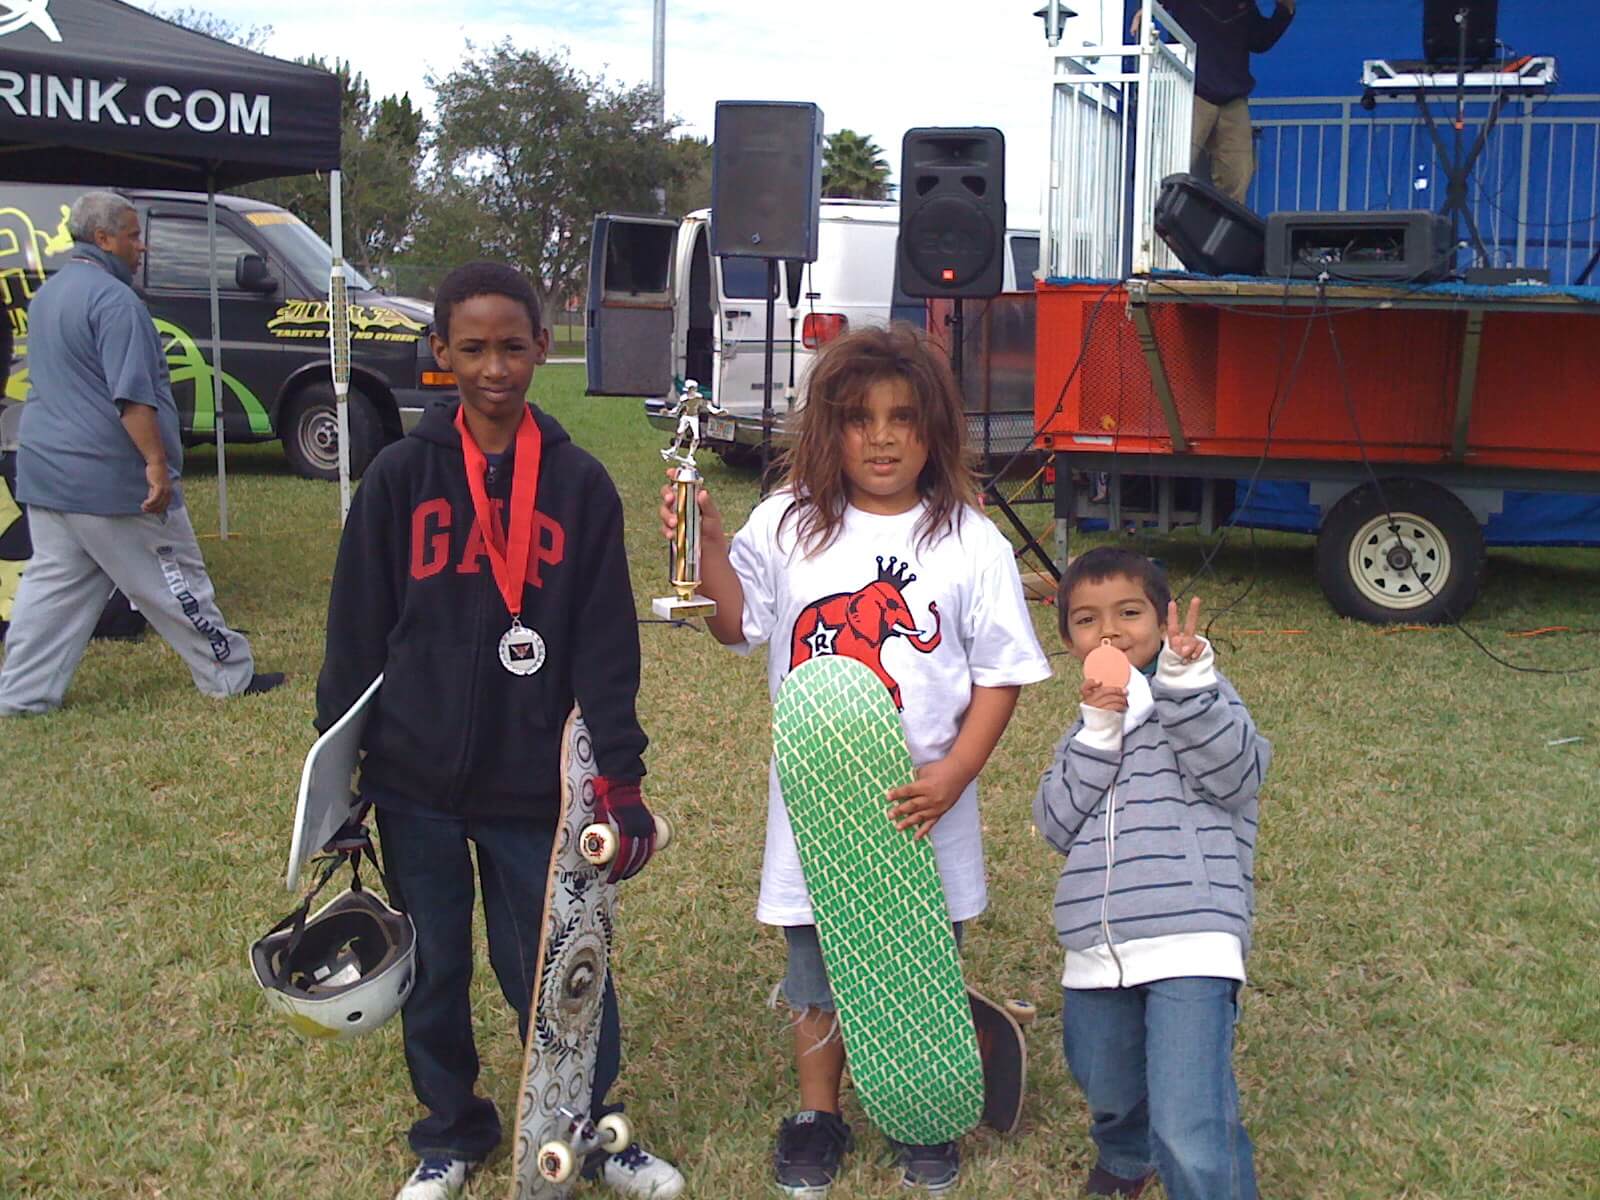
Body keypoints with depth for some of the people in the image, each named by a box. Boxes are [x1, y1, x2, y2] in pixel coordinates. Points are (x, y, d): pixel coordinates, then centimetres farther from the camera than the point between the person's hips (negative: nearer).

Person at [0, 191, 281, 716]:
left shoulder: (47, 295, 16)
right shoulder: (112, 299, -16)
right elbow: (131, 395, -23)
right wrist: (157, 463, -22)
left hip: (47, 474, 9)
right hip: (111, 477, -9)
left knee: (51, 584, 11)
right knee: (173, 581, 2)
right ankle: (231, 675, 12)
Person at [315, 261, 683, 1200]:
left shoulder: (580, 484, -1)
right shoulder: (401, 476, -1)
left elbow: (607, 645, -1)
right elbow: (356, 631, 2)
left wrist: (617, 777, -4)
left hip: (535, 784, -1)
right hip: (416, 782, 1)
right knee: (434, 968, 13)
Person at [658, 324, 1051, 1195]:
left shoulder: (970, 543, -6)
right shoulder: (788, 523, 0)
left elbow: (1000, 676, -4)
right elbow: (737, 627, 5)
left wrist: (953, 774, -15)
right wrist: (706, 546, -9)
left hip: (924, 806, -1)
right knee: (817, 967, 15)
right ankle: (817, 1116, 35)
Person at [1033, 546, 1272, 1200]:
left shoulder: (1198, 699, 3)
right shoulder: (1087, 722, 17)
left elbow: (1237, 774, -15)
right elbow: (1056, 822, 3)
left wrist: (1188, 683, -24)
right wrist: (1097, 733, -8)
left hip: (1189, 942, -6)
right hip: (1097, 950, 6)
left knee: (1192, 1135, -16)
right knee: (1107, 1091, 26)